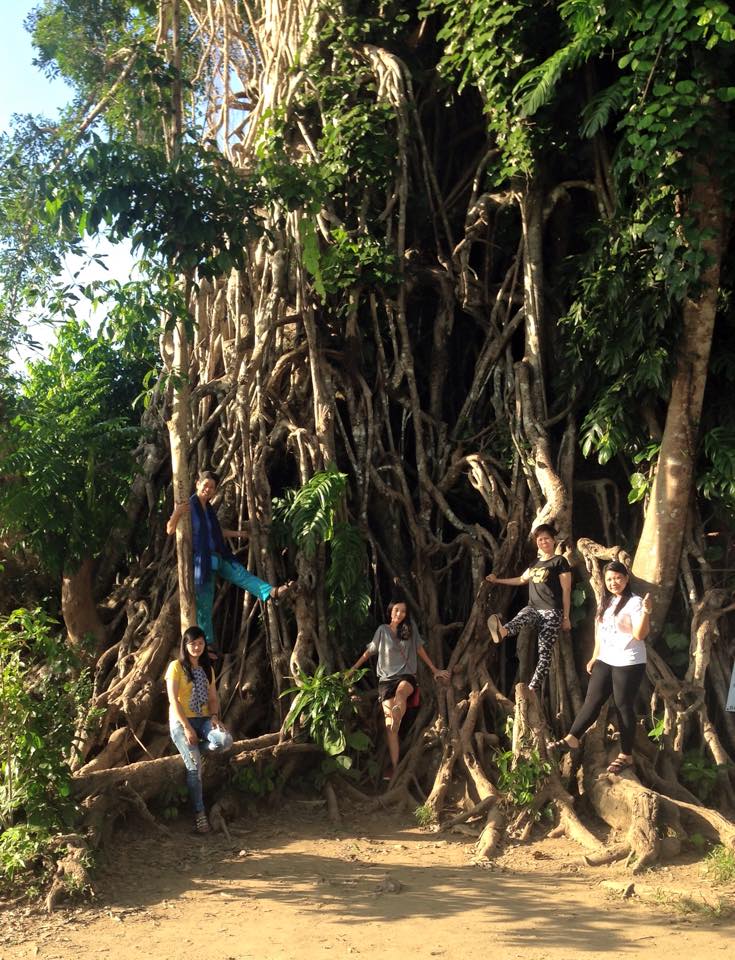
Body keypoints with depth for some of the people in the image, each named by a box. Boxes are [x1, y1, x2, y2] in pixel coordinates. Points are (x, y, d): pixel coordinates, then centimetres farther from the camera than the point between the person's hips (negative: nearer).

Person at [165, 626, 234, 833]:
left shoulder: (207, 669, 14)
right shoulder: (176, 667, -3)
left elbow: (213, 698, 14)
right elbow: (173, 700, -10)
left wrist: (214, 717, -8)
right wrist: (187, 728, -17)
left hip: (203, 719, 5)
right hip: (181, 721, -4)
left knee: (225, 741, -27)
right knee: (194, 766, -22)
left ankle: (193, 748, 3)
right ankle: (199, 813, -11)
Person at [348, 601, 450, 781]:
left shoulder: (410, 628, 10)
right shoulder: (383, 630, 9)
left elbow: (420, 650, 18)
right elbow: (369, 651, 17)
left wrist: (435, 671, 20)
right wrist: (352, 669, 16)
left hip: (406, 675, 0)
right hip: (386, 679, 0)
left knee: (401, 692, -41)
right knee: (389, 726, -14)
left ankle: (398, 715, -69)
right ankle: (394, 766, -16)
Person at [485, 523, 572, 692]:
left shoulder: (560, 561, 1)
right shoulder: (535, 563, 20)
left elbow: (566, 590, -2)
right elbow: (521, 579, 35)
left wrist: (566, 617, -6)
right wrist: (497, 580, 38)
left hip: (552, 612, -5)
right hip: (533, 607, 5)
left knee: (544, 652, -10)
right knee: (518, 620, -30)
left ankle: (532, 689, -17)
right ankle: (502, 632, -63)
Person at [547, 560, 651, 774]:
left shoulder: (634, 602, -13)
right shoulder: (606, 601, 11)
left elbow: (640, 635, -22)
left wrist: (646, 612, -36)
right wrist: (595, 657, 18)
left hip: (628, 664, -7)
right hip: (605, 661, 7)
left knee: (624, 707, 0)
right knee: (592, 701, 8)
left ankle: (626, 755, 10)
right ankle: (571, 739, 12)